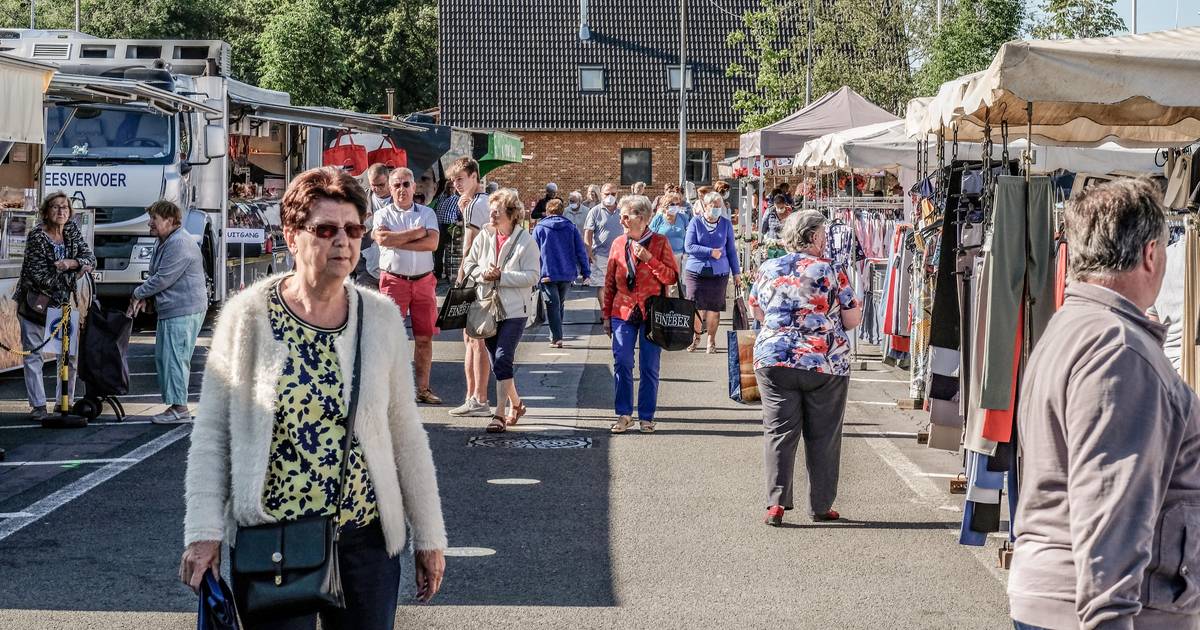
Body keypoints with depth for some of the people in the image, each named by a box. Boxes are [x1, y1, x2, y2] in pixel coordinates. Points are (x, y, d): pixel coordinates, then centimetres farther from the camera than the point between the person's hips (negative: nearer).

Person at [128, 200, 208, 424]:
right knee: (163, 357, 14)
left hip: (184, 311, -11)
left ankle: (179, 408, -6)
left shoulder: (180, 244, -18)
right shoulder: (165, 243, 18)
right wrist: (143, 297, 6)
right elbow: (156, 276, 24)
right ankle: (175, 404, 19)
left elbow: (163, 279, -20)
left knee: (174, 358, -10)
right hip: (169, 310, 11)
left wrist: (139, 293, -5)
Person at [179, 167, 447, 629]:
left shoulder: (381, 318, 0)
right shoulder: (249, 316, -6)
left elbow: (405, 432, 5)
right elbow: (211, 432, -4)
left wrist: (428, 536, 6)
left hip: (366, 539, 2)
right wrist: (204, 532, -12)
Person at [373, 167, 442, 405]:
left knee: (424, 337, 5)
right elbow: (382, 238, -17)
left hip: (424, 281, 2)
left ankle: (423, 389, 13)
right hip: (393, 280, -2)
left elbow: (432, 243, -7)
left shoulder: (427, 213, 10)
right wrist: (416, 233, -10)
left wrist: (397, 242, -11)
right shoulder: (383, 214, 5)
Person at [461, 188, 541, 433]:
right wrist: (482, 273, -11)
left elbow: (531, 276, -13)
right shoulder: (484, 236, 5)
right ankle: (515, 403, 29)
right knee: (497, 361, 12)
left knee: (502, 360, -13)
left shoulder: (526, 241, -8)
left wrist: (500, 276, -18)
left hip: (514, 310, -5)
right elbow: (469, 264, 10)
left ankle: (500, 414, -8)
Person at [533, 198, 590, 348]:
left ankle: (557, 338, -9)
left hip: (548, 274, -3)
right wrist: (585, 271, 7)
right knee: (560, 304, 18)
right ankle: (556, 335, 26)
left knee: (552, 305, 0)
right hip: (567, 273, 3)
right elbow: (581, 251, 2)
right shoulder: (571, 227, 3)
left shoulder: (539, 229, -1)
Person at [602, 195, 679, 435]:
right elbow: (610, 282, 13)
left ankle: (646, 417, 10)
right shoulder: (618, 243, 7)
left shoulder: (659, 242, -1)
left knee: (649, 367, 1)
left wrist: (648, 258, -17)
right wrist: (606, 315, 11)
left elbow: (672, 277, -7)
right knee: (622, 363, -6)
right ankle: (624, 414, 4)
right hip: (623, 312, 2)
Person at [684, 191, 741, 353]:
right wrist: (710, 252, -12)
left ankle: (711, 340, 19)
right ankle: (695, 337, 22)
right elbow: (688, 246, -7)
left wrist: (736, 273, 11)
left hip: (719, 273, 1)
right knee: (696, 308, -2)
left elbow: (731, 250, 12)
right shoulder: (696, 222, -1)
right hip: (696, 271, -1)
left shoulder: (726, 224, 6)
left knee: (714, 309, 1)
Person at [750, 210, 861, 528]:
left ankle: (776, 502, -4)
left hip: (773, 360, 2)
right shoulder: (831, 272, -5)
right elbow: (852, 321, -2)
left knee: (779, 432, 5)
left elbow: (758, 314, 17)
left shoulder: (768, 269, 4)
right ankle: (820, 506, 14)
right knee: (823, 436, 8)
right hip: (826, 364, -2)